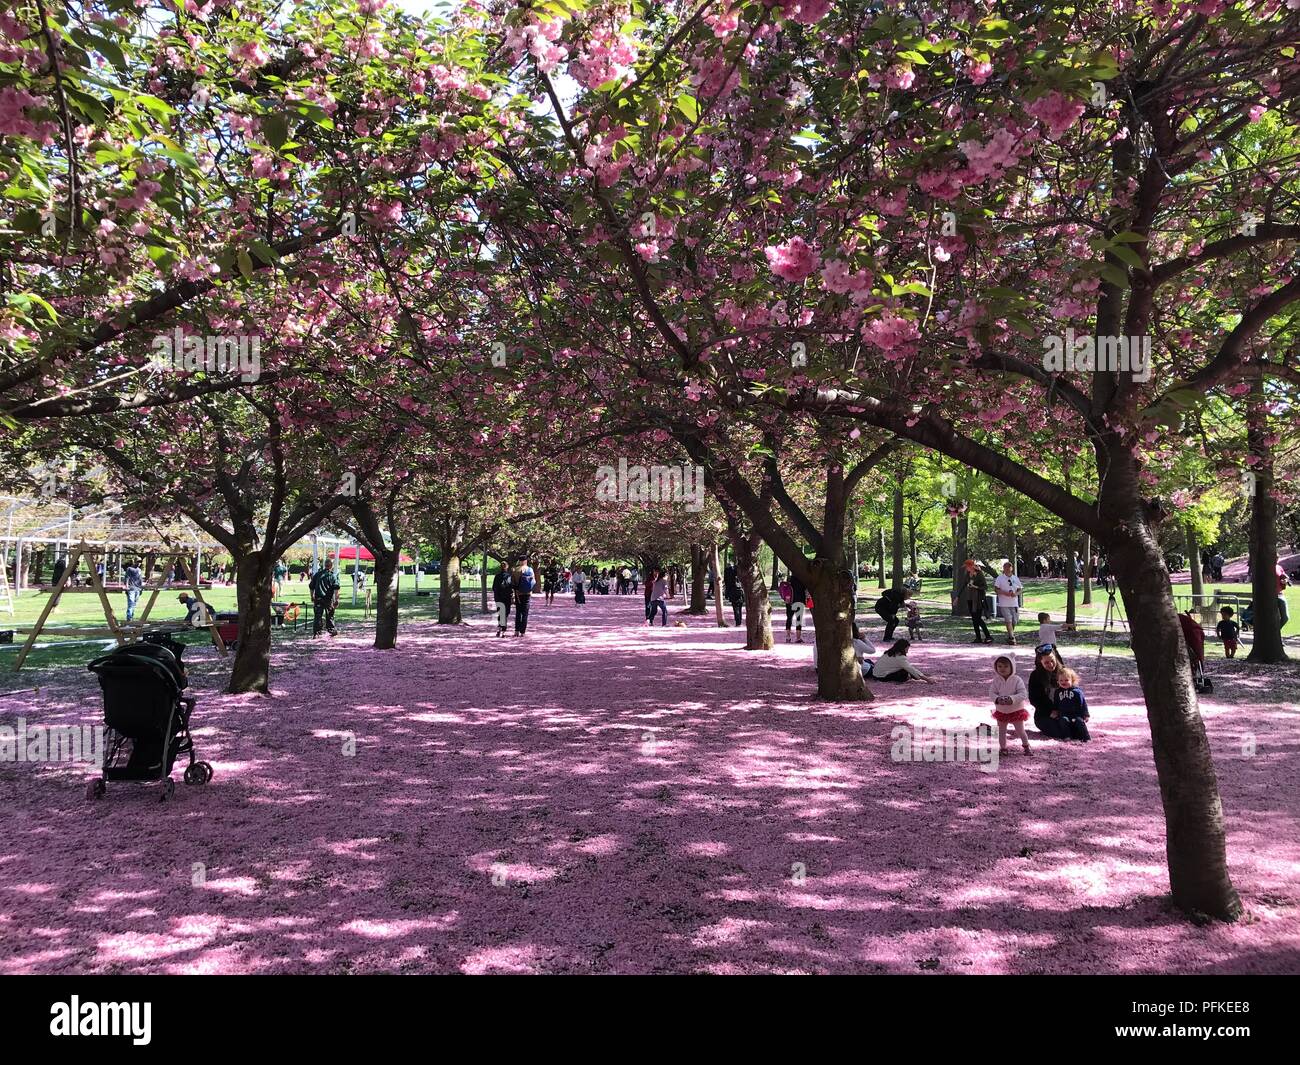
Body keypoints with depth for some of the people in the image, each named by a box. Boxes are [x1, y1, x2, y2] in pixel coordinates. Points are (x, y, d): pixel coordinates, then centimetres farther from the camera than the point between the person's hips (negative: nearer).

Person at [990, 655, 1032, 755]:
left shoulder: (1017, 680, -17)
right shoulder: (996, 681, -8)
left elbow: (1023, 694, -21)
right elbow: (993, 693, -8)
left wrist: (1012, 699, -35)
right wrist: (997, 699, -30)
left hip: (1016, 710, -3)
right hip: (1001, 711, 3)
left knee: (1020, 731, 9)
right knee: (1001, 731, 13)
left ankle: (1026, 746, 34)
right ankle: (1003, 748, 30)